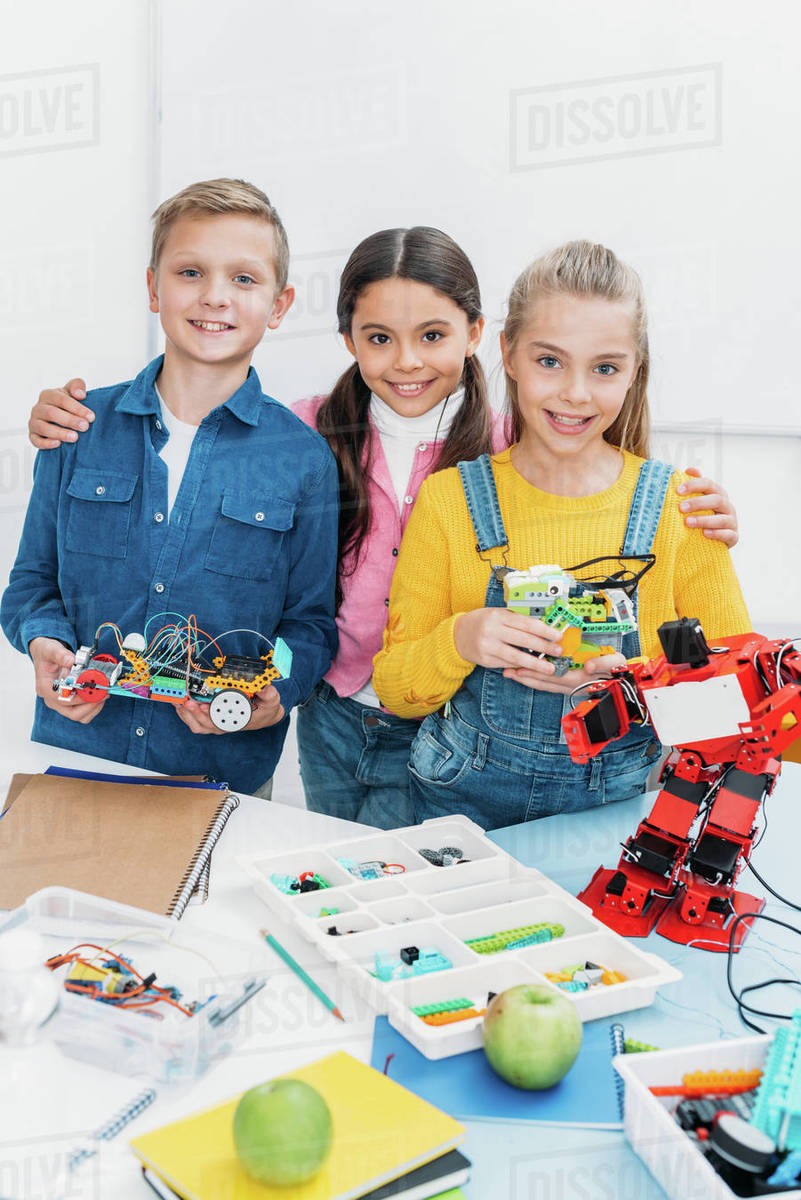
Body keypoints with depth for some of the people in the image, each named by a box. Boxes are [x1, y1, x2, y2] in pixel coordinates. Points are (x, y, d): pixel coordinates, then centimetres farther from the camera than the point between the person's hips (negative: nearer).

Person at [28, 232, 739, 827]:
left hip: (436, 739, -3)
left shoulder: (509, 454, -12)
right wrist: (77, 430, -13)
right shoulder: (312, 434, -7)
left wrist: (697, 531, -27)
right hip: (332, 720, 3)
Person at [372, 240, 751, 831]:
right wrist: (460, 642, -22)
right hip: (468, 800, 0)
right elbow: (394, 689, -2)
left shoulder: (678, 506, -5)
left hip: (619, 805, 0)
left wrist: (630, 678, -20)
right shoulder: (449, 500, -5)